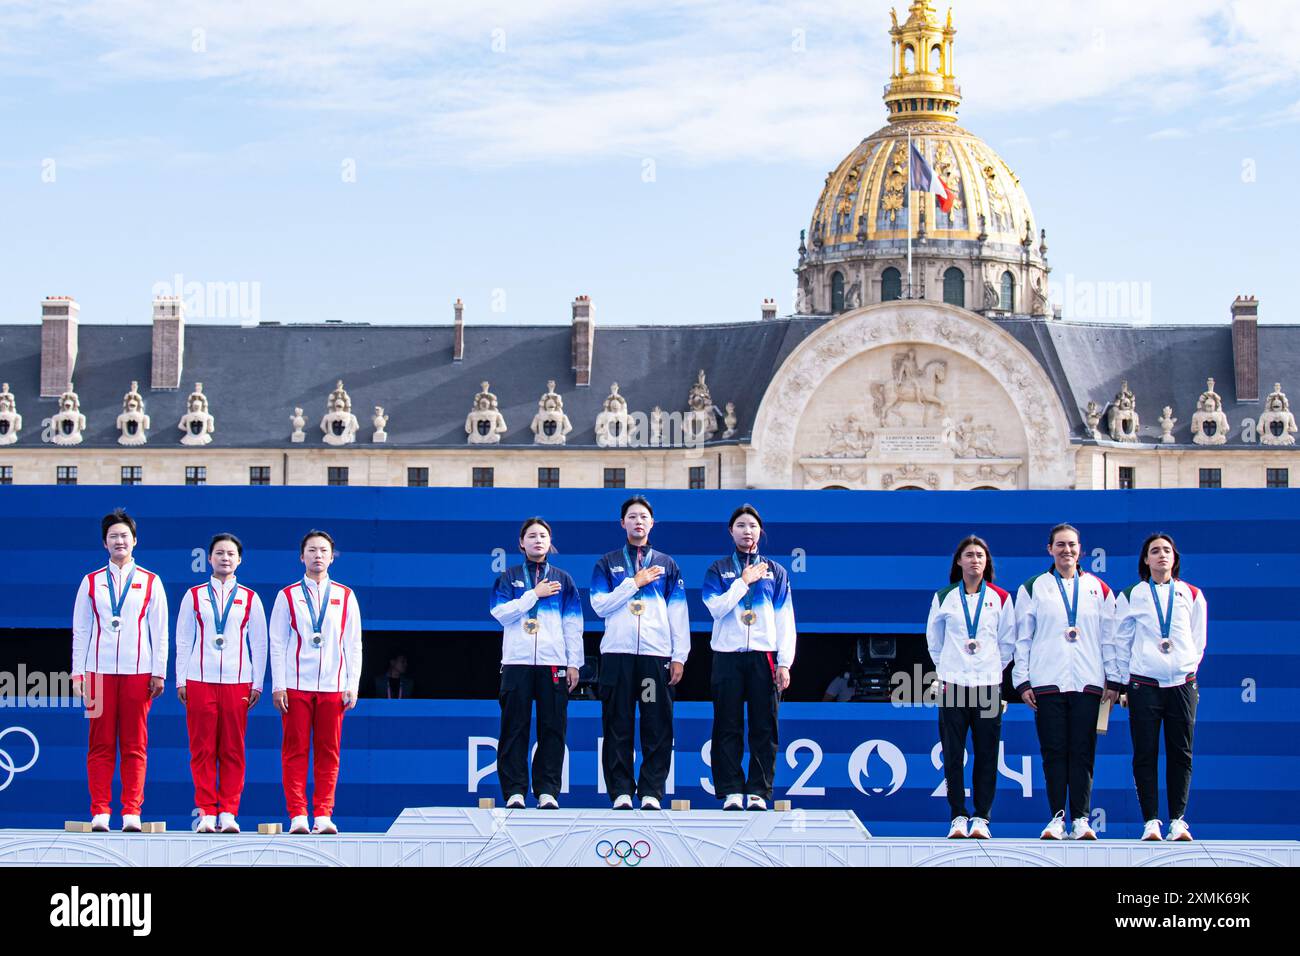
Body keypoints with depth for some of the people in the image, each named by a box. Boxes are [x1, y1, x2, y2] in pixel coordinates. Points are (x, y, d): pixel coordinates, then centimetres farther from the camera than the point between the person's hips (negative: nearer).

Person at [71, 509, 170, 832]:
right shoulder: (91, 582, 11)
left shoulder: (150, 583, 9)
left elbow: (160, 632, 8)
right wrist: (77, 672, 3)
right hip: (99, 670, 1)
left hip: (137, 672, -1)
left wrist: (159, 672, 0)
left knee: (135, 745, -1)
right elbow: (80, 631, 10)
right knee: (100, 745, -1)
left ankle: (131, 813, 0)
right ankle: (100, 812, 0)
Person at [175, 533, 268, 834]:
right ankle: (207, 813, 1)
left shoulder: (250, 599, 10)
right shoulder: (194, 596, 9)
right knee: (202, 749, -2)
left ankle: (228, 813, 2)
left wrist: (257, 684, 4)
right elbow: (183, 640, 10)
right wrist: (180, 680, 4)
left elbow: (259, 644, 10)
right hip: (200, 681, 0)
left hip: (237, 682, 0)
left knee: (232, 750, -1)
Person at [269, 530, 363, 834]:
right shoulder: (287, 596, 7)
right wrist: (278, 686, -3)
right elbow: (277, 644, 5)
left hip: (333, 686, 1)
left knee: (328, 752, 1)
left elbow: (354, 645, 9)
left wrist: (352, 686, 1)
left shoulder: (346, 597, 10)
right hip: (296, 685, -1)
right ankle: (297, 815, -2)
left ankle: (323, 815, 4)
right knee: (295, 751, -3)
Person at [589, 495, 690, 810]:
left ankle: (652, 792, 1)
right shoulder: (608, 563, 12)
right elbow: (600, 605, 0)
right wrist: (634, 582, -7)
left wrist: (679, 656, 1)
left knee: (657, 727, -3)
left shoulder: (667, 565, 14)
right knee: (618, 726, -1)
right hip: (618, 653, -1)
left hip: (657, 654, 1)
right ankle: (621, 792, 2)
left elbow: (679, 614, 9)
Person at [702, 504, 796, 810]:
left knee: (764, 728, -1)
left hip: (764, 656, 1)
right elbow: (716, 608, -6)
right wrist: (744, 581, -7)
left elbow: (785, 621, 7)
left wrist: (784, 663, -1)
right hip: (728, 656, -1)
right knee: (728, 728, -2)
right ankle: (731, 792, 1)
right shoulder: (718, 570, 10)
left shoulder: (775, 572, 13)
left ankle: (758, 791, 3)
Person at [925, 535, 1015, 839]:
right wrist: (945, 668, 9)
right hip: (952, 684, 0)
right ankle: (958, 817, 4)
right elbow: (934, 639, 15)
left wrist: (993, 668, 5)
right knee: (953, 755, -2)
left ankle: (981, 817, 5)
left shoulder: (1001, 599, 6)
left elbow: (1008, 642, 10)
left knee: (986, 755, -1)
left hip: (988, 685, 0)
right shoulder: (944, 598, 8)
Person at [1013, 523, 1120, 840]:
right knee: (1054, 752, -2)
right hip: (1047, 683, -1)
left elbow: (1109, 637, 13)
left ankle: (1081, 819, 0)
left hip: (1088, 682, 1)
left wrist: (1114, 680, 6)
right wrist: (1022, 681, 1)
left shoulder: (1098, 589, 13)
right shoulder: (1033, 588, 10)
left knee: (1083, 752, -2)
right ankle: (1057, 818, 1)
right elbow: (1022, 638, 8)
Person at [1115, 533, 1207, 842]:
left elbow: (1199, 641, 14)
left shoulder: (1192, 595, 11)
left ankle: (1178, 820, 6)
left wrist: (1188, 669, 7)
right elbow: (1121, 642, 8)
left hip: (1182, 683, 1)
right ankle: (1151, 821, -1)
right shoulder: (1131, 596, 7)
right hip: (1144, 684, -1)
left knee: (1181, 754, 0)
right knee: (1145, 755, -4)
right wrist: (1125, 682, 4)